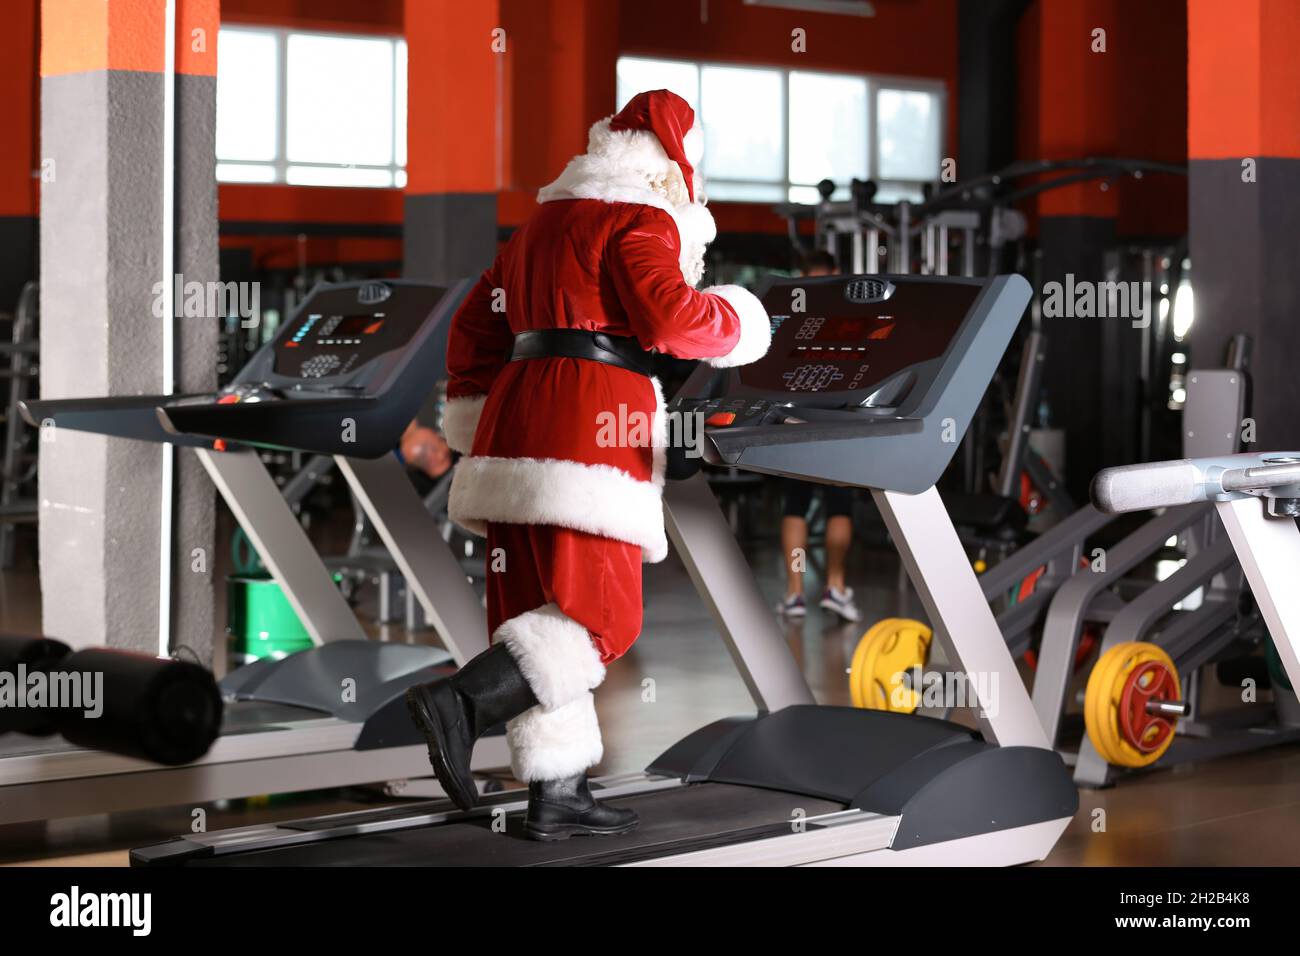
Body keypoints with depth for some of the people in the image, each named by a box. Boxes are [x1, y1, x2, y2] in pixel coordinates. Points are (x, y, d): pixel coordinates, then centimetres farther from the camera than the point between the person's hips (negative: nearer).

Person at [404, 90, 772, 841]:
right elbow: (669, 317, -17)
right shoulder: (640, 222, -2)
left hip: (516, 414, 9)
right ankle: (463, 701, -26)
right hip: (589, 425, -9)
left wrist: (476, 435, 26)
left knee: (544, 614, 8)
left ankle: (556, 793, 7)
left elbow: (475, 329, 24)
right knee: (602, 616, -9)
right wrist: (729, 323, 3)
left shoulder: (545, 221, 24)